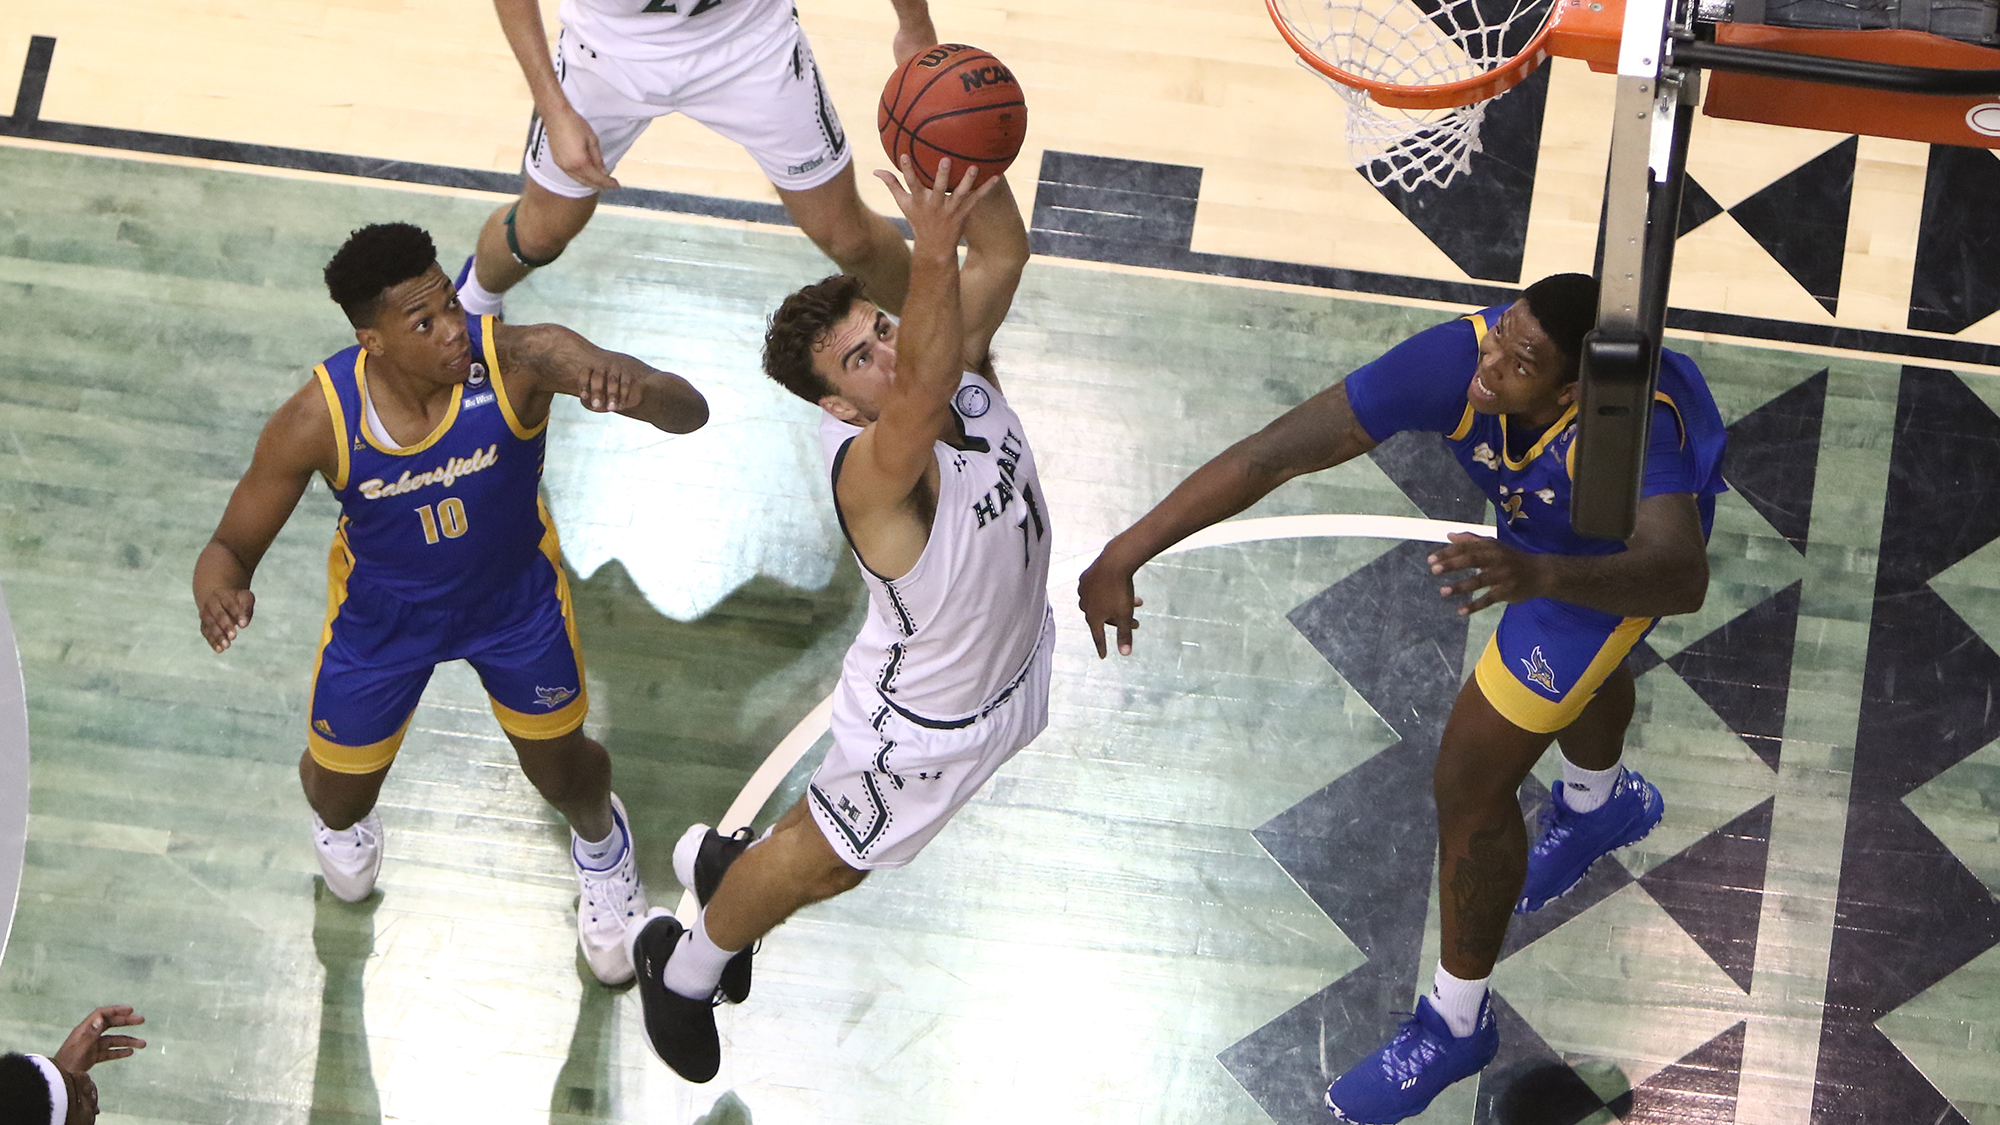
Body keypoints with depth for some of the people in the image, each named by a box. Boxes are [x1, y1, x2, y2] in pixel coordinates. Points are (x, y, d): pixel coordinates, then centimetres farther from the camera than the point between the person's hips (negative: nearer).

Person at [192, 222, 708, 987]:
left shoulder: (519, 360, -37)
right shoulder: (318, 419, -34)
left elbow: (690, 413, -43)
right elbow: (233, 544, -21)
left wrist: (638, 389, -68)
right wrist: (217, 592, -47)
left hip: (515, 594, 0)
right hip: (382, 614, 0)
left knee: (562, 768, 16)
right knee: (339, 797, 17)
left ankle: (598, 840, 56)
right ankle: (341, 817, 59)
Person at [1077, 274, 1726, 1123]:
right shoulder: (1459, 360, -40)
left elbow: (1681, 576, -64)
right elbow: (1275, 452, -41)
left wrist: (1536, 573, -81)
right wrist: (1126, 552, -43)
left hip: (1626, 546, -5)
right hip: (1535, 513, 5)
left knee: (1469, 787, -2)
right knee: (1571, 655, 37)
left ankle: (1455, 1025, 23)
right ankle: (1602, 806, 75)